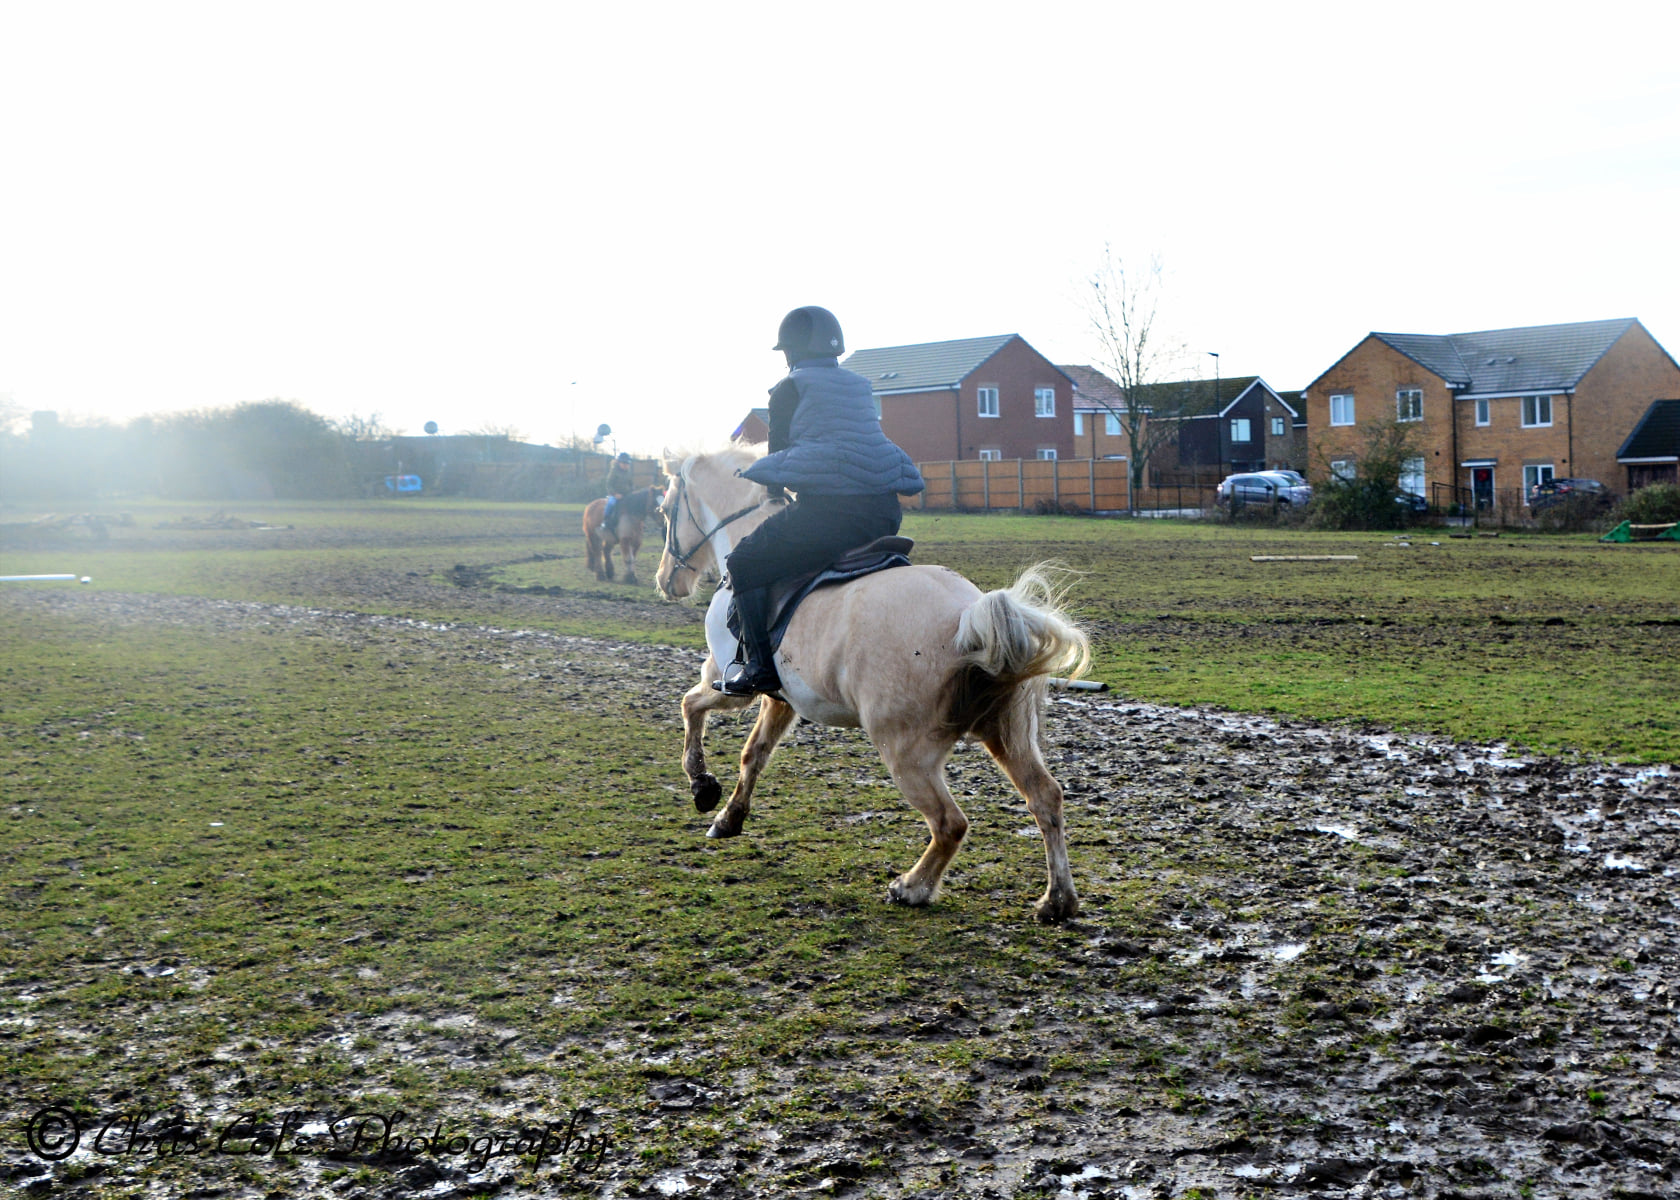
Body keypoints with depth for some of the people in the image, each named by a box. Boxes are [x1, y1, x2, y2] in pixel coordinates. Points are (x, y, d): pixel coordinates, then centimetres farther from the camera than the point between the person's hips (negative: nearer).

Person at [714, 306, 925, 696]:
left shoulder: (789, 389, 4)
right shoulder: (861, 387, 22)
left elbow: (779, 449, 11)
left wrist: (778, 488, 31)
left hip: (825, 510, -7)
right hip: (884, 512, 7)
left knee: (745, 564, 8)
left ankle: (760, 666, -1)